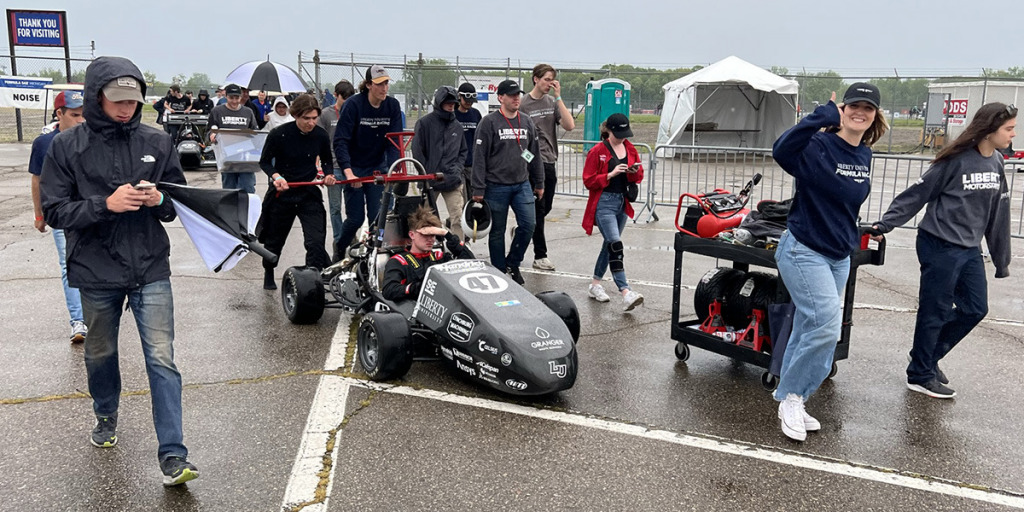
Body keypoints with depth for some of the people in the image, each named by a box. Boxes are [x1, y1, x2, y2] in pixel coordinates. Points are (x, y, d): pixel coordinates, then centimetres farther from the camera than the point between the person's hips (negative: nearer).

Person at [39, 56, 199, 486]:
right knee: (100, 353, 20)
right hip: (96, 273, 1)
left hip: (151, 269, 0)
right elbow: (55, 211, -6)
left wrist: (159, 200, -15)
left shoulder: (156, 142, 0)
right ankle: (106, 416, 48)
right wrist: (106, 204, -21)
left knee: (162, 359, -5)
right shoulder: (67, 147, -3)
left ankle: (172, 456, -2)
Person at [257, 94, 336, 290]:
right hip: (281, 193, -1)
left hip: (309, 194, 1)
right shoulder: (279, 134, -14)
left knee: (316, 241, -14)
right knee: (275, 239, 17)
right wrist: (276, 176, -23)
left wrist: (329, 175, -10)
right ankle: (268, 274, 43)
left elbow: (327, 161, 11)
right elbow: (264, 161, -4)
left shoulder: (321, 135, -6)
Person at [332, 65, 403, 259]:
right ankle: (339, 250, 28)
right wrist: (348, 172, -32)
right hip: (354, 168, -3)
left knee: (378, 216, -3)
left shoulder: (392, 106, -4)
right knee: (356, 218, 0)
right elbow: (340, 141, -20)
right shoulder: (353, 104, -16)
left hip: (378, 168, 3)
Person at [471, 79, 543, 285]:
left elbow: (535, 154, 17)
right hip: (496, 186, -4)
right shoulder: (489, 123, -6)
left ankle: (513, 264, 15)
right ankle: (500, 271, 19)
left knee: (528, 224, -6)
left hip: (522, 185, 4)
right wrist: (478, 189, -12)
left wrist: (539, 183, 16)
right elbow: (479, 158, -8)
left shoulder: (527, 123, 10)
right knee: (497, 232, 5)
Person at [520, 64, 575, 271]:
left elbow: (569, 126, -5)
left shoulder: (553, 102, 9)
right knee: (538, 209, -1)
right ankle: (540, 256, 7)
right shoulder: (523, 104, -6)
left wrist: (558, 98, -8)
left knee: (546, 208, 14)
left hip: (550, 163, 6)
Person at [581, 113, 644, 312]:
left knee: (610, 244, 15)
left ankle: (595, 284, 29)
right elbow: (588, 181, -9)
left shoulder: (630, 149, 9)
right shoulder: (597, 151, -7)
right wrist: (612, 174, -20)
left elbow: (639, 176, 13)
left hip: (623, 202, 7)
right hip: (604, 203, -7)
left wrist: (634, 172, -10)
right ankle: (625, 292, -24)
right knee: (615, 245, -17)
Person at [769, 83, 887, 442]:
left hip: (839, 256, 8)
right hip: (805, 251, -8)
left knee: (811, 328, 13)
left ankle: (791, 401, 25)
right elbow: (782, 150, -39)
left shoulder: (864, 155, 7)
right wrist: (824, 116, -38)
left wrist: (851, 237, 21)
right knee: (826, 325, -17)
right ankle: (792, 397, 2)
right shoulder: (819, 146, -16)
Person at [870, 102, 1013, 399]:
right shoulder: (956, 160, -14)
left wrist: (1001, 260, 16)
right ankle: (921, 375, 16)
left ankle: (929, 357, 29)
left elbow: (998, 214, 12)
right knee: (935, 312, 1)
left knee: (976, 309, 12)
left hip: (970, 250, 8)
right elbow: (917, 194, -13)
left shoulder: (996, 163, 8)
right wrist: (886, 224, -21)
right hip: (940, 248, -8)